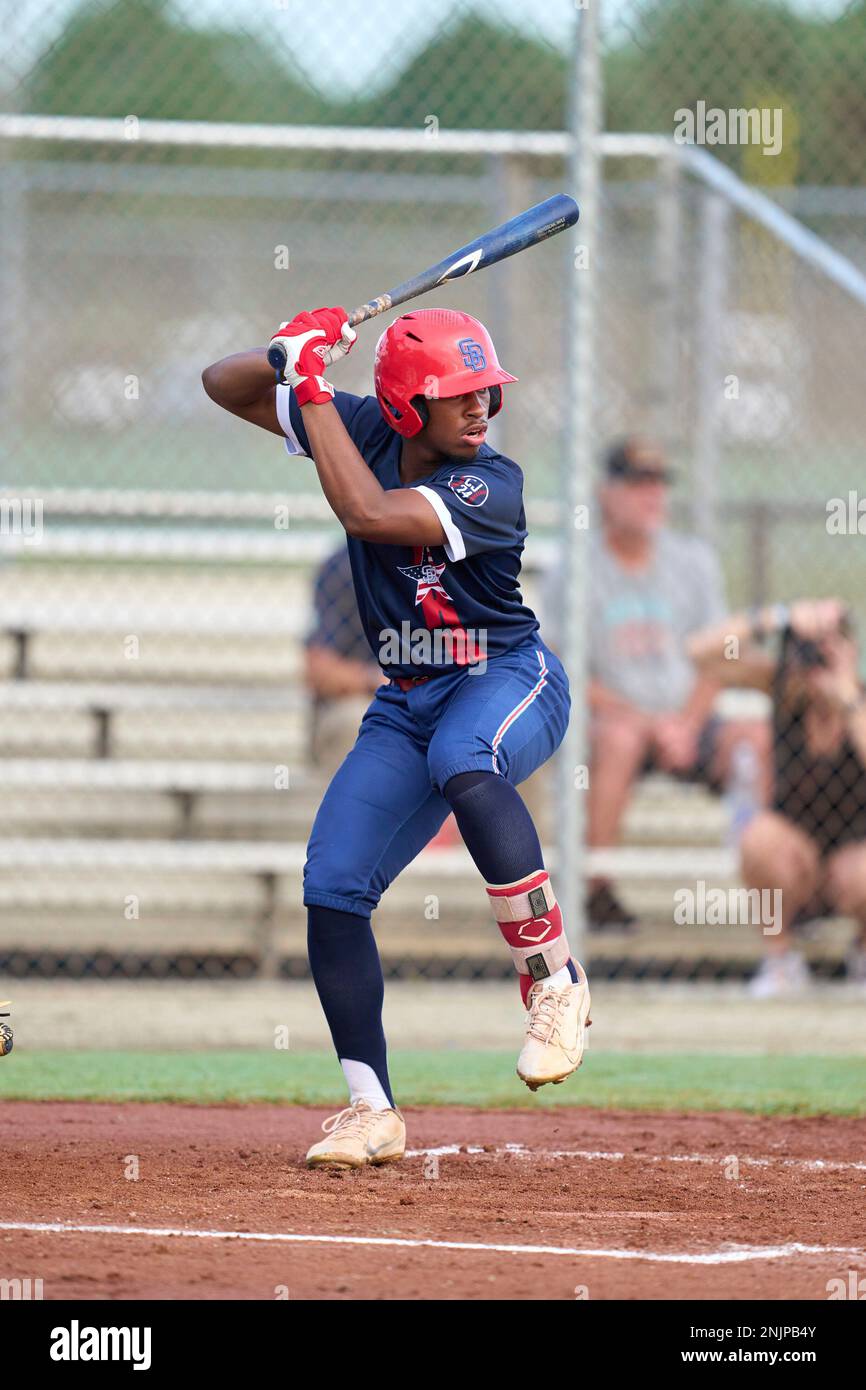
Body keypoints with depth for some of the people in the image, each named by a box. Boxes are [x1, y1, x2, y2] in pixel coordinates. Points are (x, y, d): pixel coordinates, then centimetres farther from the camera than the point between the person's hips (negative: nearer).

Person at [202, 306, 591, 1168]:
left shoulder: (492, 487, -22)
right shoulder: (361, 431, -5)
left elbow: (365, 513, -36)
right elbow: (224, 386, 1)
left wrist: (312, 386, -30)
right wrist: (291, 354, -20)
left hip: (510, 679, -6)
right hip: (407, 701, 6)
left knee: (463, 763, -41)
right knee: (330, 890, -5)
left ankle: (554, 982, -31)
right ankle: (372, 1112, 6)